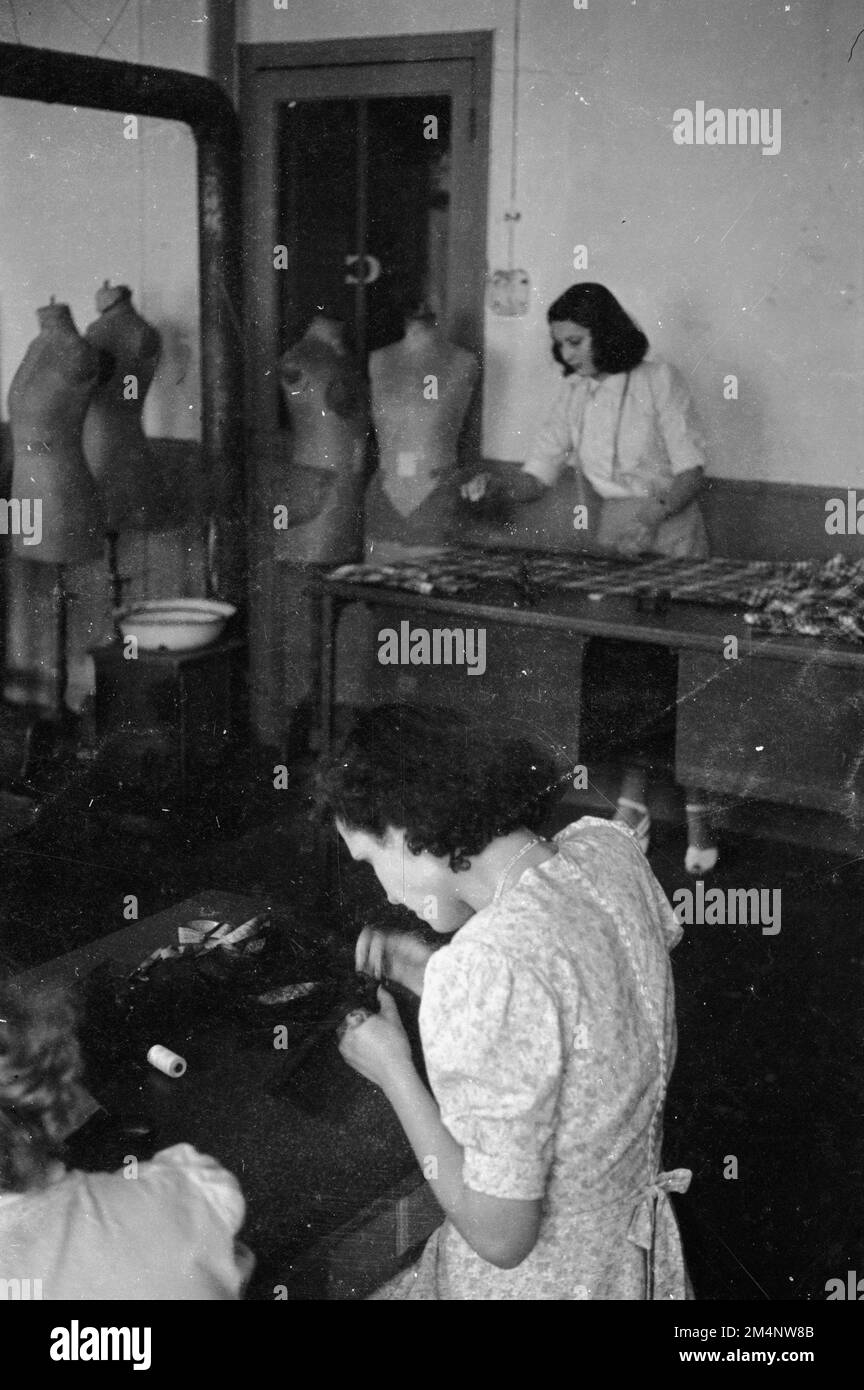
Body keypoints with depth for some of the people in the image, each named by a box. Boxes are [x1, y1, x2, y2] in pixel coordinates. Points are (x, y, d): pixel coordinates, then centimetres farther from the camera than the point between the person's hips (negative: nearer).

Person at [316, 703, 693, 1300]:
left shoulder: (489, 967, -33)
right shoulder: (607, 847, -10)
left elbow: (501, 1235, -26)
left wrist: (394, 1071, -15)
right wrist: (437, 975, 2)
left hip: (536, 1280, -7)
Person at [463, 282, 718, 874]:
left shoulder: (659, 380, -9)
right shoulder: (574, 394, 5)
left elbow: (692, 470, -11)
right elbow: (539, 475, 4)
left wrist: (653, 512, -28)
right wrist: (498, 485, -16)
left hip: (673, 548, -4)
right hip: (614, 553, 4)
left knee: (678, 681, -2)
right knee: (622, 675, 3)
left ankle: (700, 813, 11)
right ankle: (633, 810, 11)